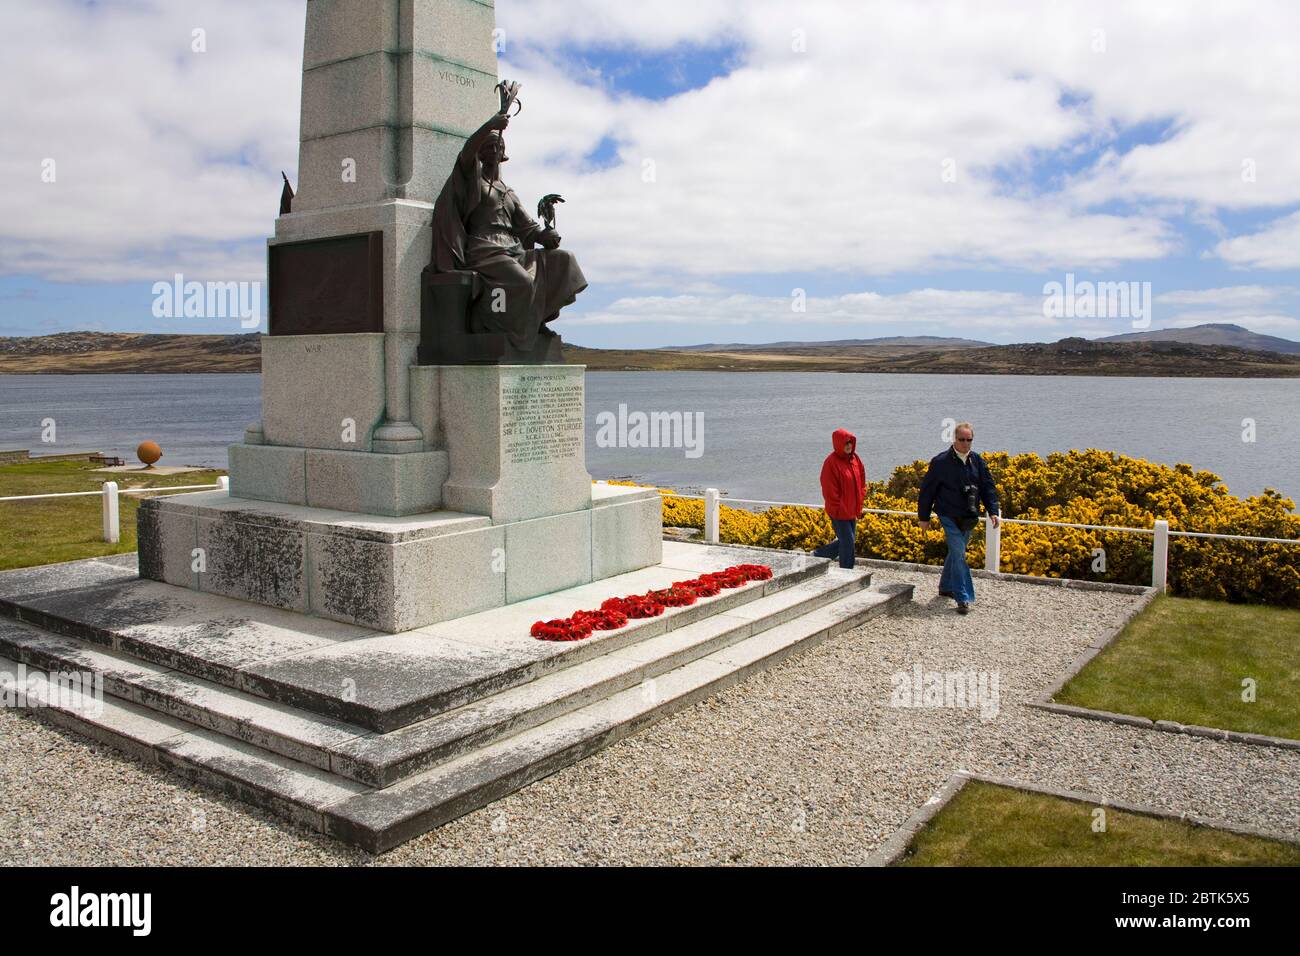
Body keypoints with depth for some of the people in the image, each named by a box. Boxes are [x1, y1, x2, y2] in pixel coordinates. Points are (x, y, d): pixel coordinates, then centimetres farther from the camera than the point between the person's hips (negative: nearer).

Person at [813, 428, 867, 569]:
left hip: (852, 510, 8)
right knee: (848, 542, -3)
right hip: (839, 512, -8)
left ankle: (818, 555, 31)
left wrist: (859, 503, 9)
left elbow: (861, 481, 16)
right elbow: (829, 490, -17)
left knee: (846, 540, 16)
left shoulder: (855, 459, 7)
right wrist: (837, 509, -16)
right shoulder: (831, 462, -16)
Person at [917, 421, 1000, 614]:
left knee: (956, 552, 16)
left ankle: (946, 587, 35)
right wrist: (924, 517, -2)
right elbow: (927, 490, -3)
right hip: (950, 516, -6)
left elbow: (988, 487, 11)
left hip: (969, 518, 6)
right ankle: (963, 598, -13)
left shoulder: (978, 461, 7)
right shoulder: (941, 461, -8)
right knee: (958, 553, -14)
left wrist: (993, 511, -2)